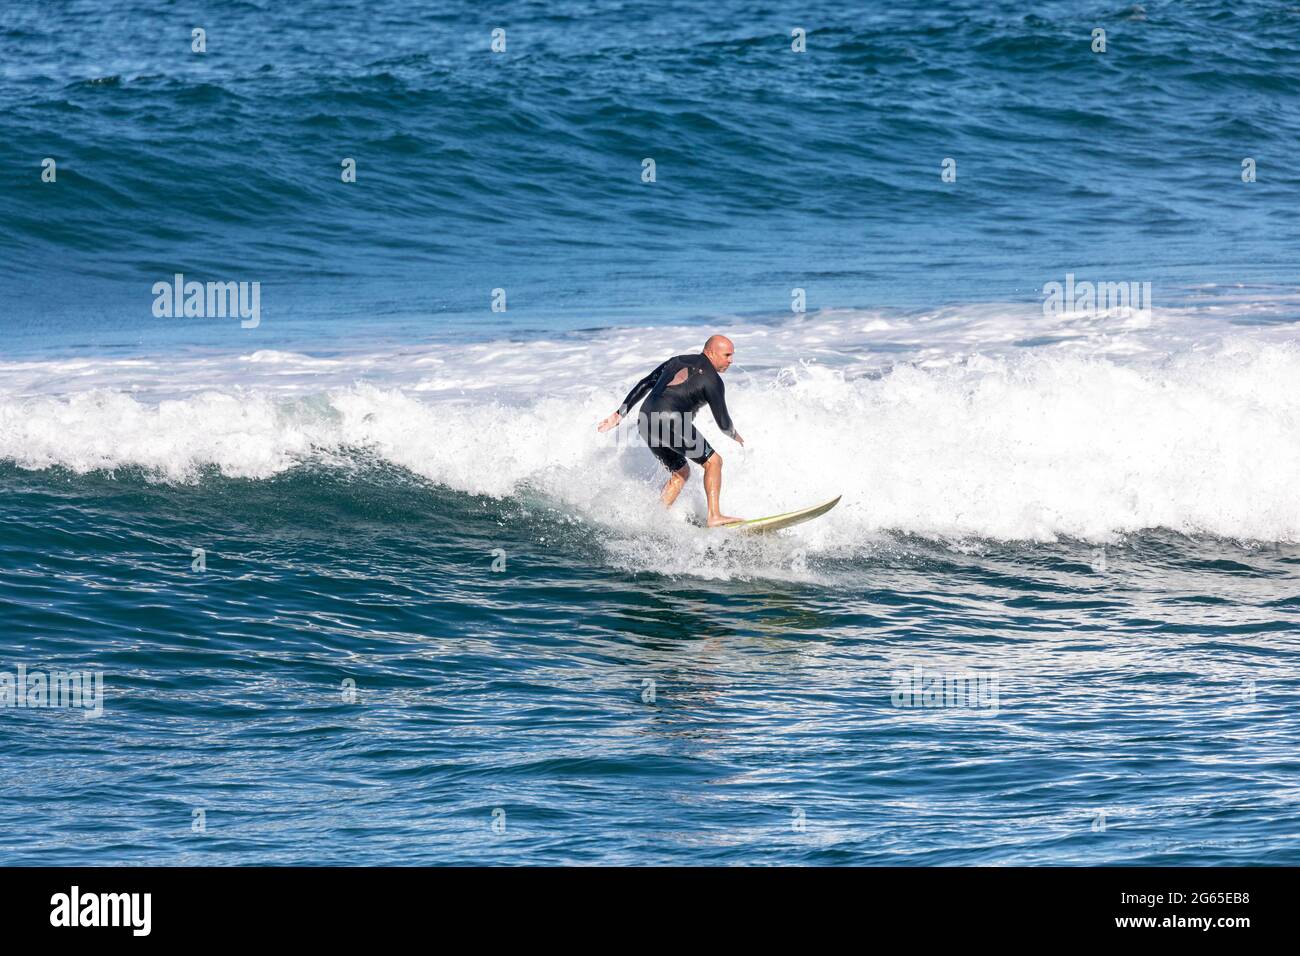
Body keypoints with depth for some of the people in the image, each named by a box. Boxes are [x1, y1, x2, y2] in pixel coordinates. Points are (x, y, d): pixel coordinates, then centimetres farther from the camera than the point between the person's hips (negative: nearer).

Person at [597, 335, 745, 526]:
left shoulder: (677, 362, 22)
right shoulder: (711, 379, 1)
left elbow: (643, 385, 22)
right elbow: (724, 424, 3)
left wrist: (619, 414, 24)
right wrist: (735, 435, 25)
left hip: (646, 424, 8)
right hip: (670, 421, -8)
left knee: (681, 472, 21)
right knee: (713, 461, 2)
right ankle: (714, 516, -8)